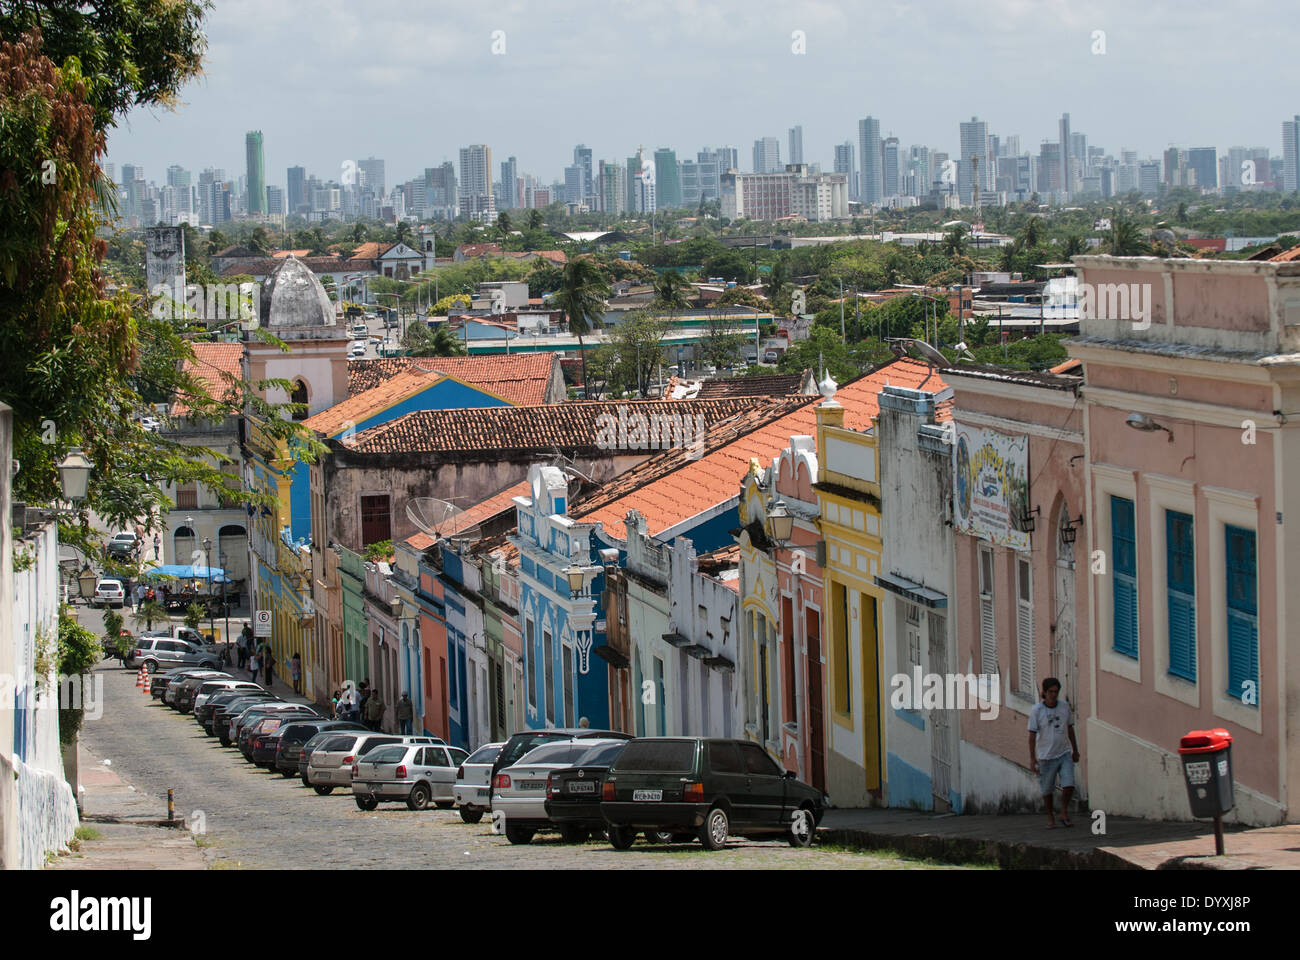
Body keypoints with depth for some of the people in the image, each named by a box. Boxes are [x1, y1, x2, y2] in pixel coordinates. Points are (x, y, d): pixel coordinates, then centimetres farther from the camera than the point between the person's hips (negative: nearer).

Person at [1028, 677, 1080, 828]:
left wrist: (1075, 750, 16)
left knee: (1069, 786, -10)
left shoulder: (1064, 706, 1)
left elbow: (1070, 729, 12)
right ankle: (1051, 818, 24)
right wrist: (1032, 759, -11)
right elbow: (1032, 735, -8)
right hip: (1046, 757, -2)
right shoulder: (1036, 711, -9)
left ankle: (1064, 814, 9)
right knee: (1047, 790, 6)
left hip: (1064, 754, 2)